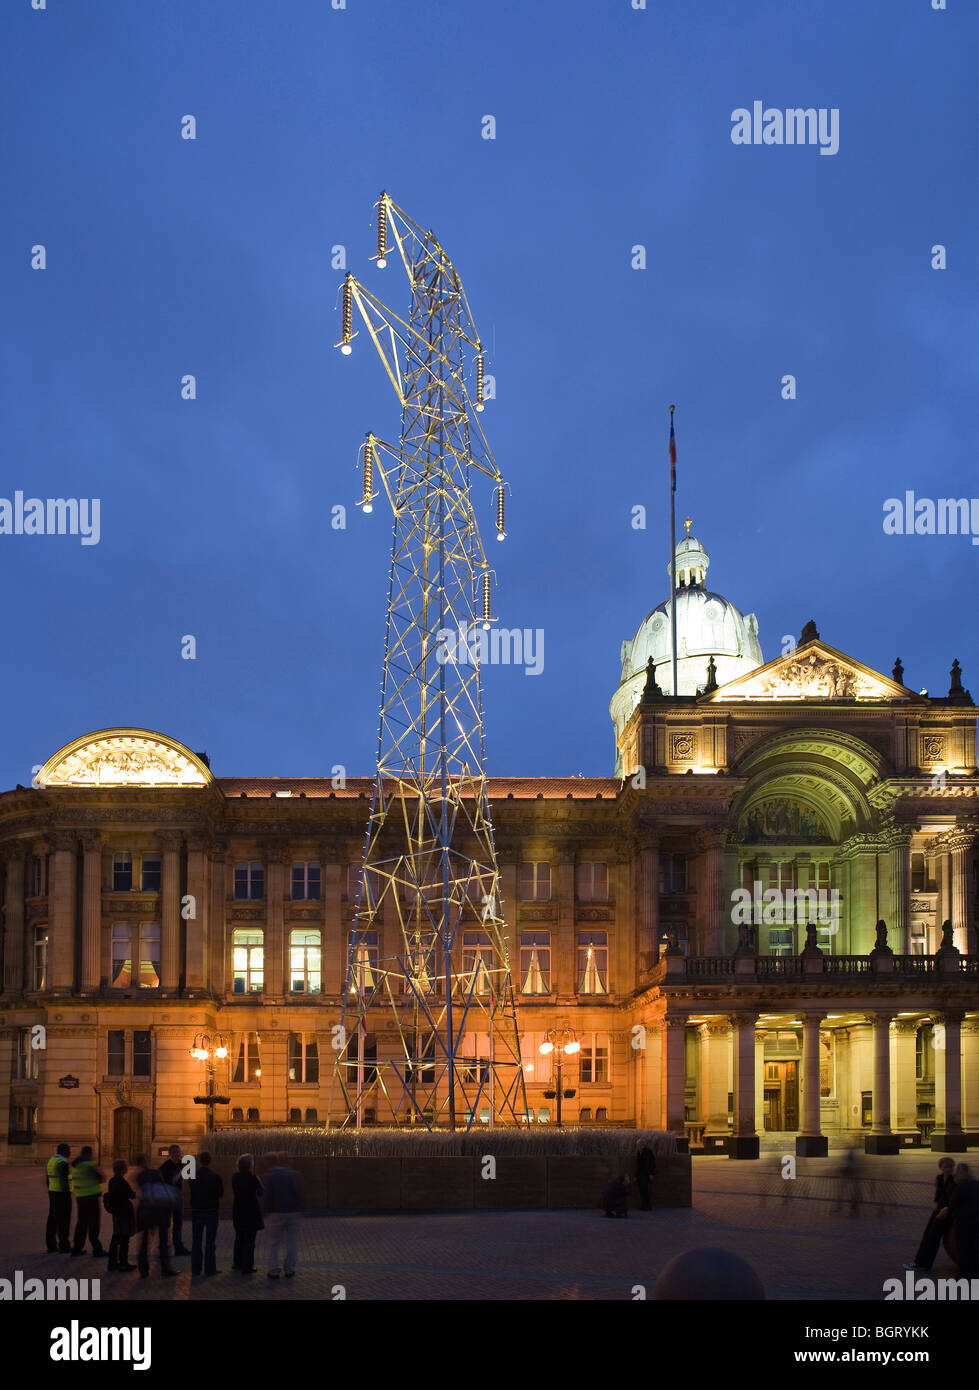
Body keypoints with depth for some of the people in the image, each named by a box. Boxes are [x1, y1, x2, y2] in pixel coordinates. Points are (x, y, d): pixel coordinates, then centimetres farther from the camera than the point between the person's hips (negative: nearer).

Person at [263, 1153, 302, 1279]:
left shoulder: (269, 1176, -8)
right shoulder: (293, 1175, 0)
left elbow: (268, 1196, -9)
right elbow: (299, 1194, 1)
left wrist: (267, 1211, 1)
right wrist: (299, 1207, 10)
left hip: (277, 1213, -2)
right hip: (293, 1212, 3)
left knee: (274, 1243, 7)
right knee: (291, 1243, 10)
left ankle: (273, 1271, 6)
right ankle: (290, 1270, 13)